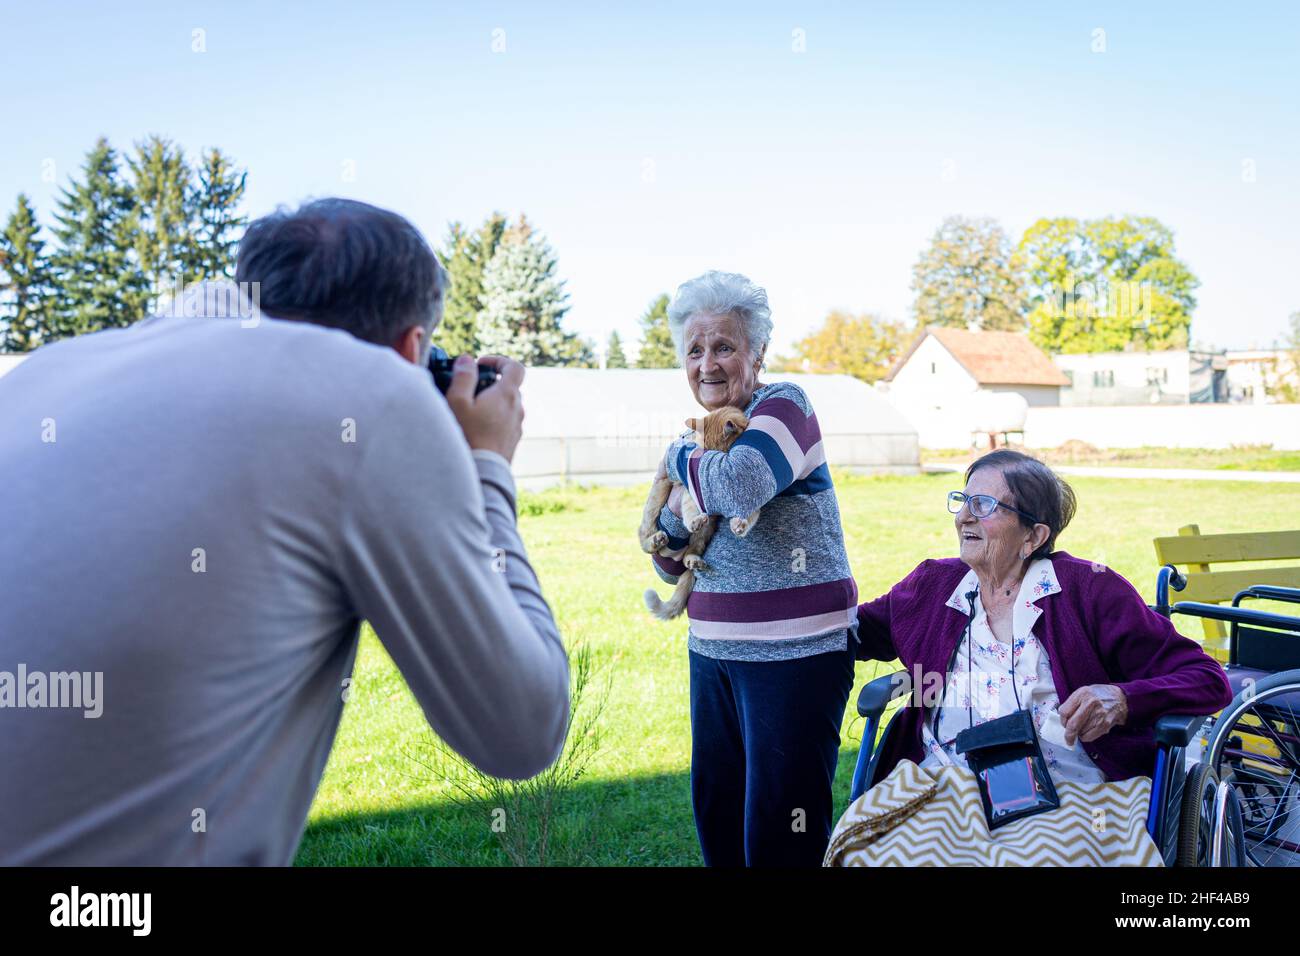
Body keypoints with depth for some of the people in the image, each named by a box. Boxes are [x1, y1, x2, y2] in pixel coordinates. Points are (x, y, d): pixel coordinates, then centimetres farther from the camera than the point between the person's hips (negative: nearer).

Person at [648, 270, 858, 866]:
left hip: (795, 653, -7)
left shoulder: (783, 405, -8)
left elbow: (740, 484, -30)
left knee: (780, 835, -1)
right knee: (713, 811, 14)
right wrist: (676, 513, -6)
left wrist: (679, 459, -9)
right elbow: (670, 566, 17)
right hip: (712, 651, 8)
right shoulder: (700, 438, 13)